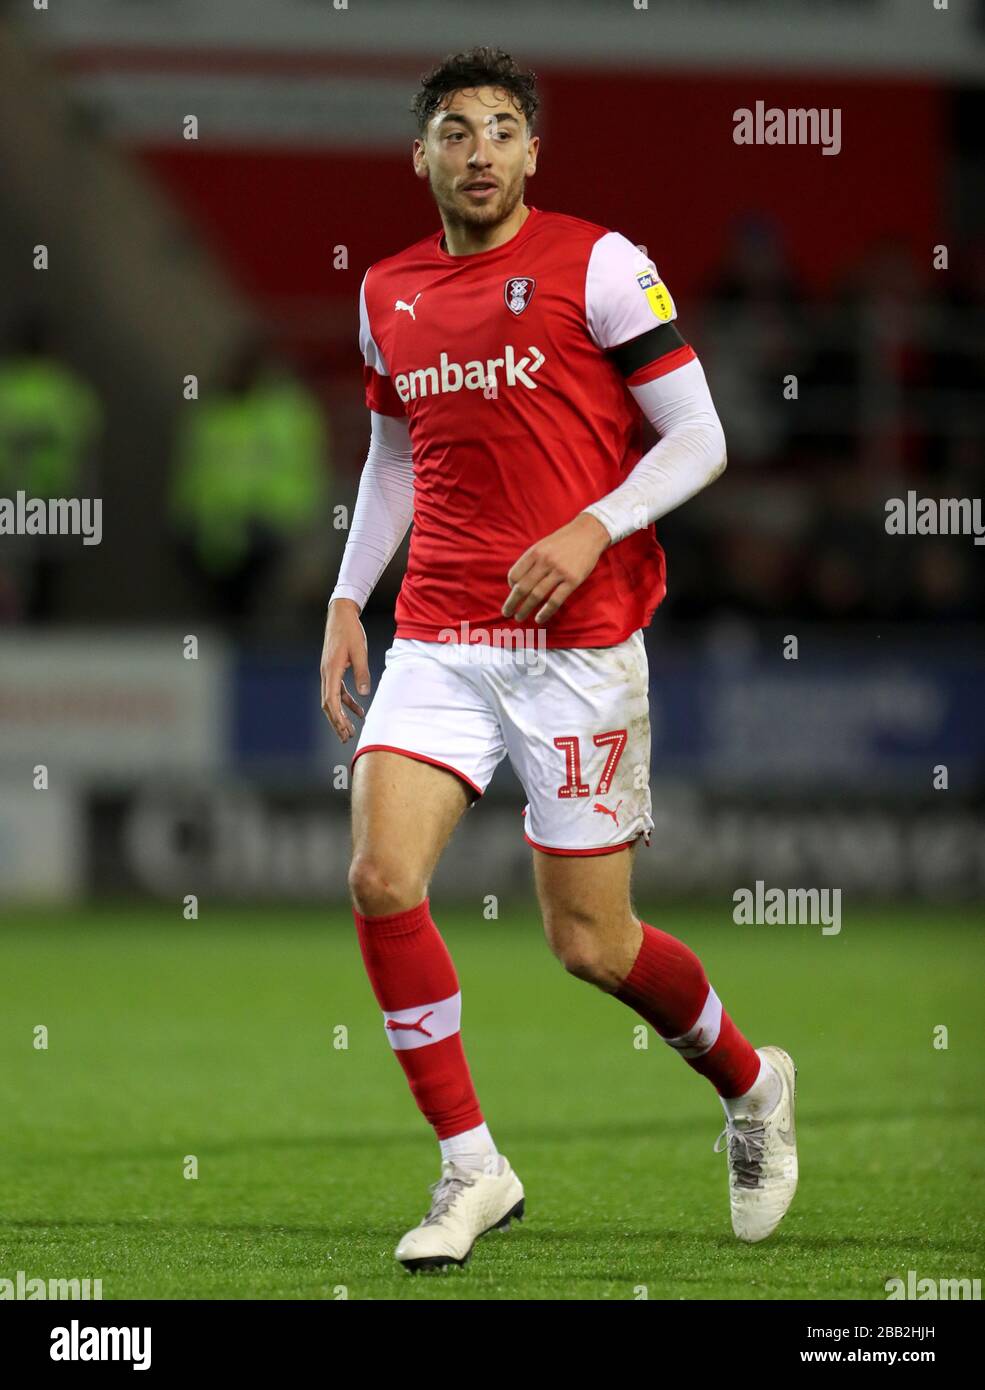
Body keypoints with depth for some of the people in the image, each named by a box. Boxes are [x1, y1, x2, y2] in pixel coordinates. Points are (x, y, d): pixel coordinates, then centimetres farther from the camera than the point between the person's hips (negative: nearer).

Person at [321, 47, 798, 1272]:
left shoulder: (597, 265, -5)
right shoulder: (389, 295, 10)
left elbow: (699, 441, -5)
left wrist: (592, 531, -19)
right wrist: (347, 599, 16)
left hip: (579, 643, -4)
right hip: (439, 641, 4)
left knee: (590, 943, -1)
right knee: (381, 880, -15)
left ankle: (749, 1083, 29)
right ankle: (471, 1169, -2)